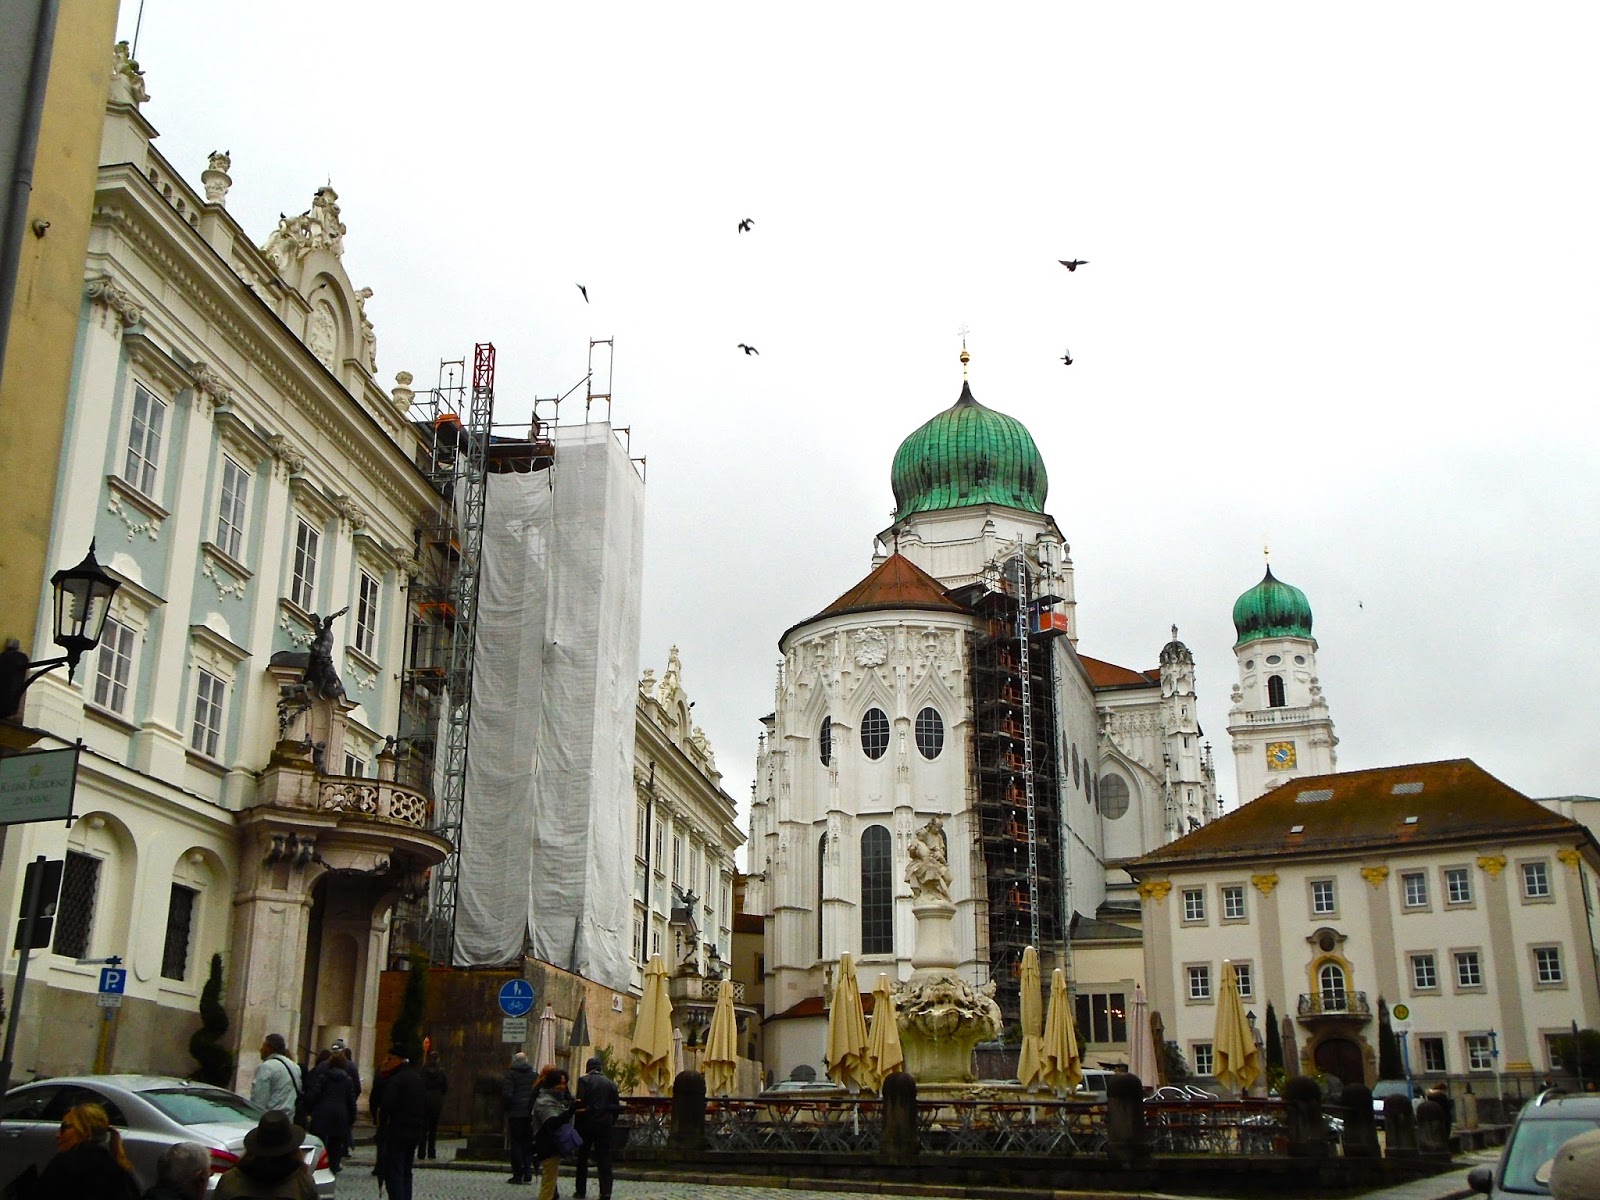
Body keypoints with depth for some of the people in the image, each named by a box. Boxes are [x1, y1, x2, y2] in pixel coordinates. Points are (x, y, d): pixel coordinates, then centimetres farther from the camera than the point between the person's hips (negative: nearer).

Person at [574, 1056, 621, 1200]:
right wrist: (611, 1121, 13)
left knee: (582, 1157, 12)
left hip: (587, 1123, -2)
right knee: (604, 1158, 2)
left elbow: (580, 1102, -12)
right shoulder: (610, 1083, 6)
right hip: (605, 1124, 2)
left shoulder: (584, 1080, -5)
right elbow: (617, 1106, 5)